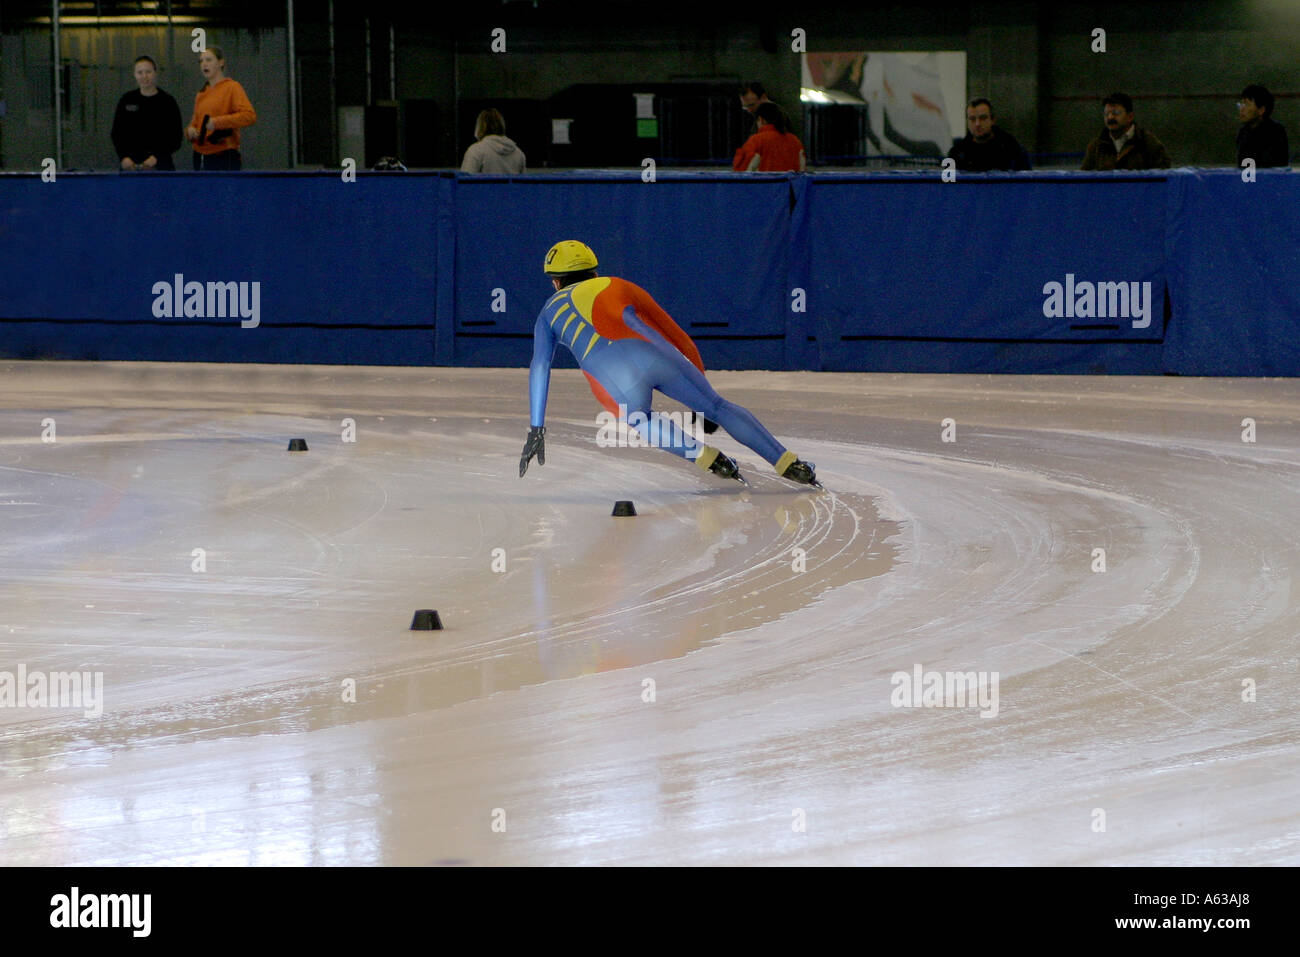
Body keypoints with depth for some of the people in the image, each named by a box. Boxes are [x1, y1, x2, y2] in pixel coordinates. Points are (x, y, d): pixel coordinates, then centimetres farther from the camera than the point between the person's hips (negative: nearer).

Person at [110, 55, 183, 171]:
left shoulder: (167, 101, 3)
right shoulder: (127, 100, 10)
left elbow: (175, 139, 2)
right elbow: (116, 133, 13)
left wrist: (156, 157, -11)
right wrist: (123, 157, -4)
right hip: (130, 165, 2)